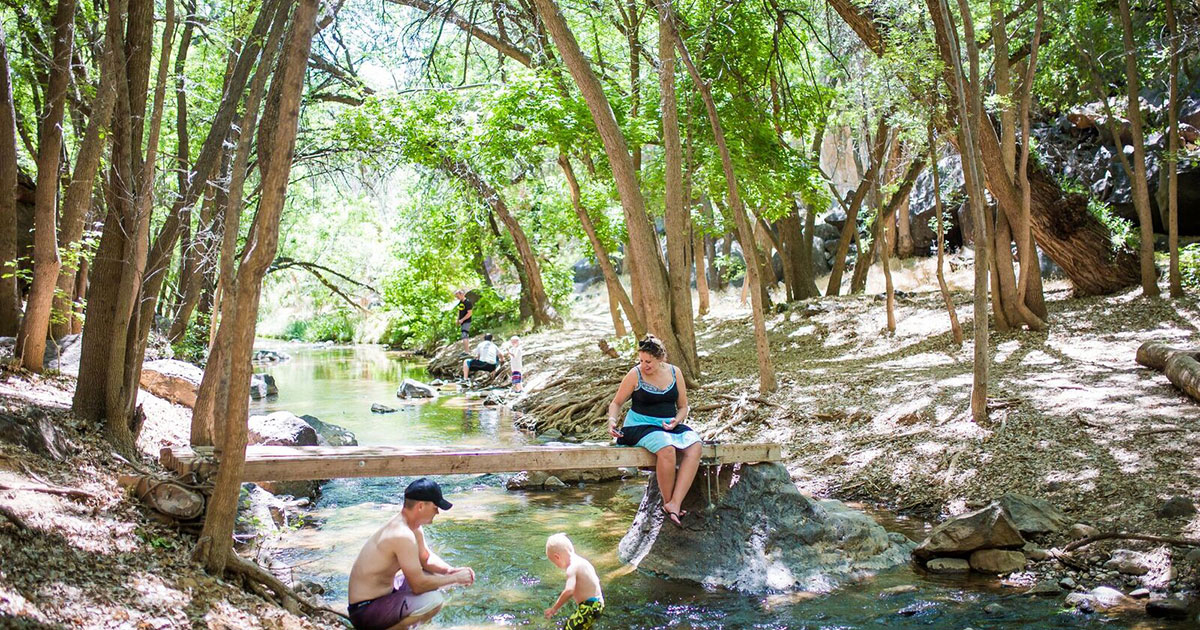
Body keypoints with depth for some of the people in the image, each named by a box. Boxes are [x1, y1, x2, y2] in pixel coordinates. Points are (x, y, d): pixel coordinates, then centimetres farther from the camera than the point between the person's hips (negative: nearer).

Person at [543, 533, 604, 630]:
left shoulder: (572, 568, -19)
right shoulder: (581, 561, 10)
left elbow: (569, 591, -32)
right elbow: (596, 580, 20)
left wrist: (554, 608, -25)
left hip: (589, 607, -10)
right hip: (597, 603, 10)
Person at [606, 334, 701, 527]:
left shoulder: (674, 372, 7)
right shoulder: (635, 375, -2)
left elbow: (683, 406, 14)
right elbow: (616, 403, 7)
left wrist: (676, 421, -7)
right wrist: (612, 420, -13)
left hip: (671, 425, 4)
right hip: (641, 426, -4)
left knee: (694, 445, -27)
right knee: (667, 449, -36)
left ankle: (674, 503, -33)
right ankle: (667, 502, -18)